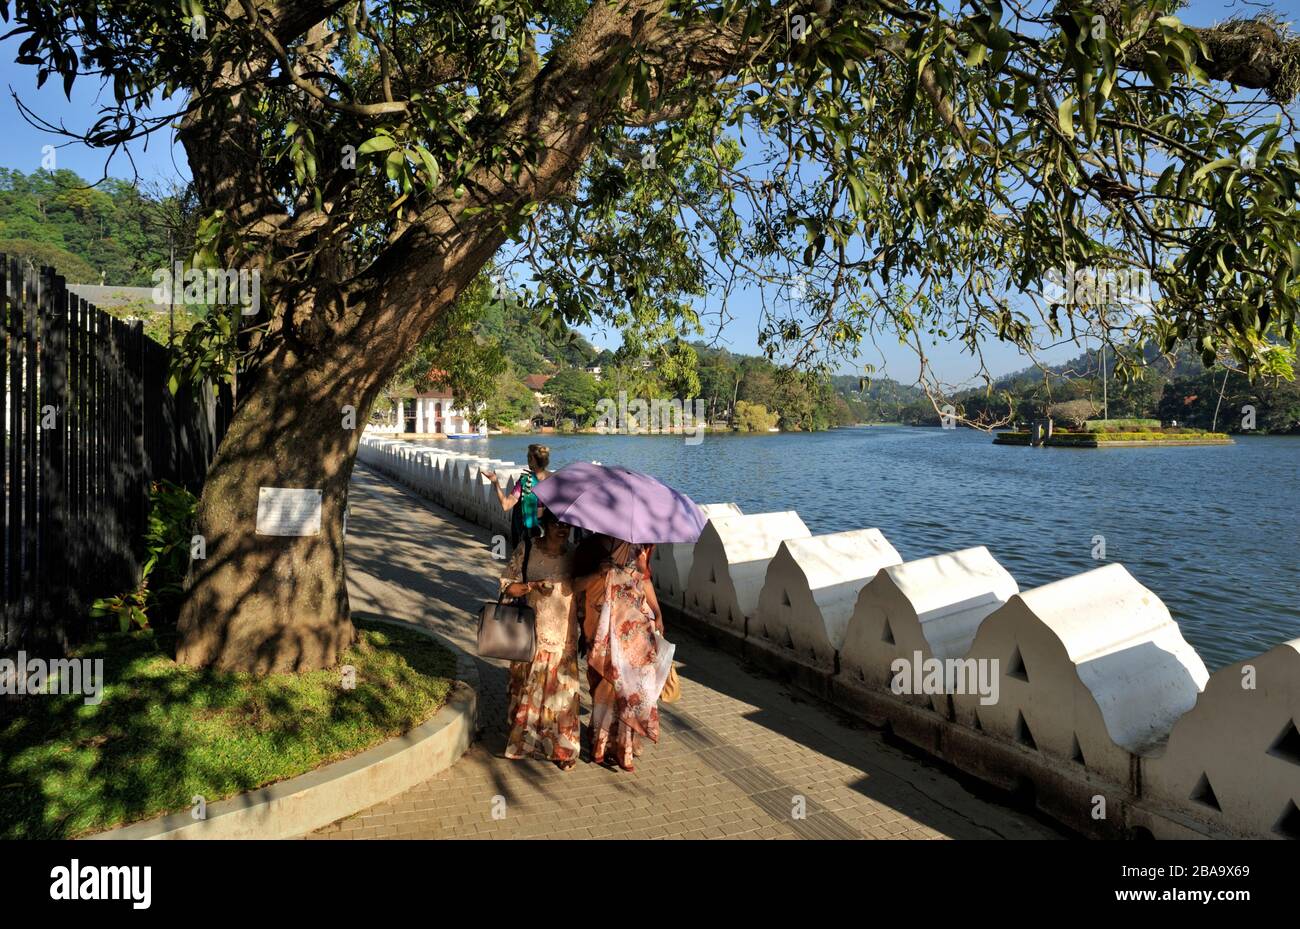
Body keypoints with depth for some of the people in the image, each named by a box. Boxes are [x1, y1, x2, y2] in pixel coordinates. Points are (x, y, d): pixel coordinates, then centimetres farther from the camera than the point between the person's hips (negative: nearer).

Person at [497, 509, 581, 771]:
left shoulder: (575, 556, 1)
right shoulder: (525, 552, -4)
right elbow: (507, 586, -3)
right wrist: (533, 586, -19)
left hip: (563, 638, 1)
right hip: (530, 634, -1)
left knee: (562, 689, 1)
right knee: (527, 688, 9)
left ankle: (562, 748, 12)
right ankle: (522, 740, 27)